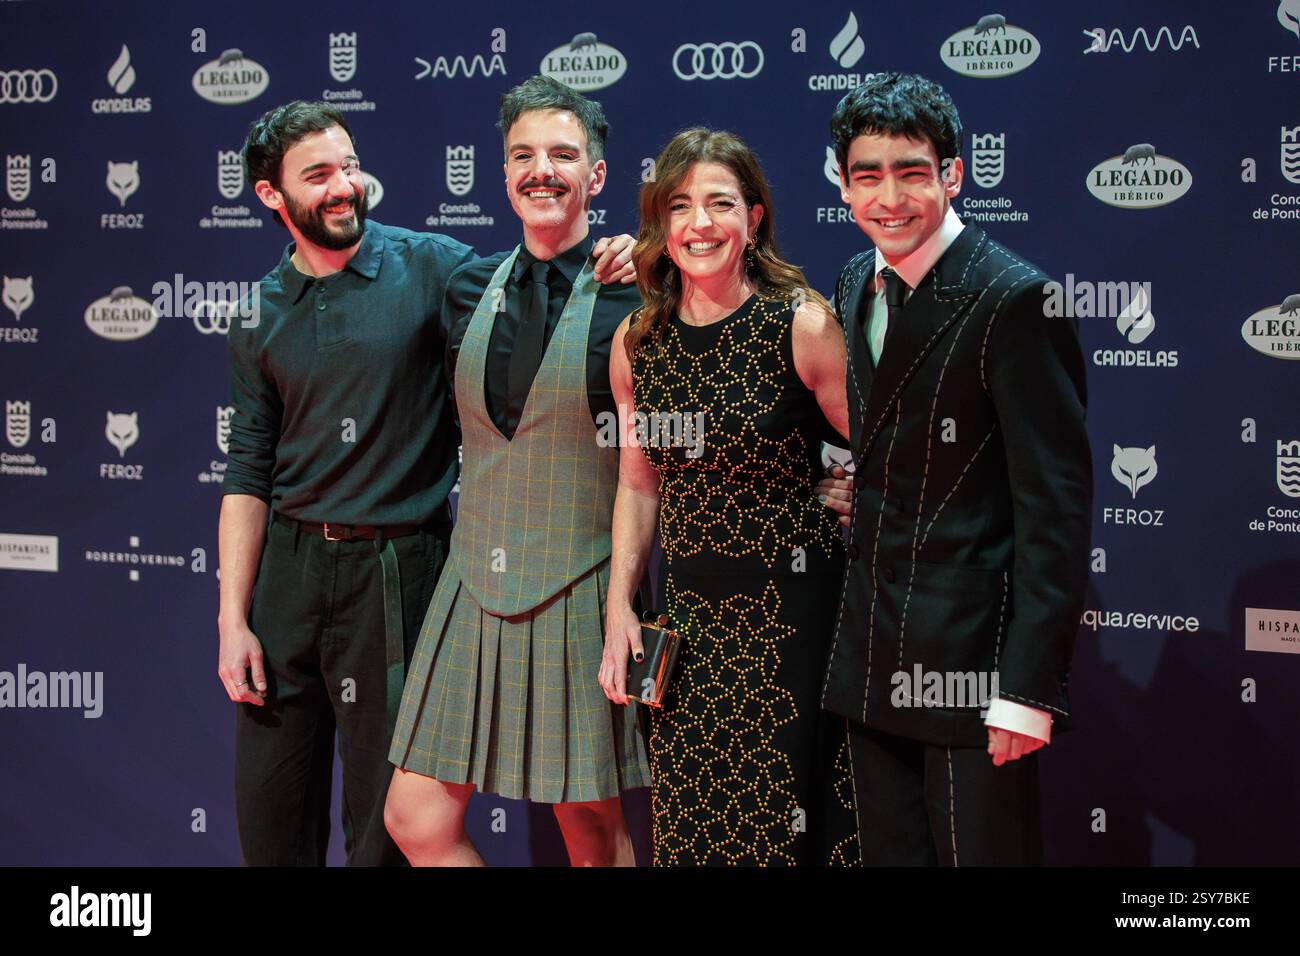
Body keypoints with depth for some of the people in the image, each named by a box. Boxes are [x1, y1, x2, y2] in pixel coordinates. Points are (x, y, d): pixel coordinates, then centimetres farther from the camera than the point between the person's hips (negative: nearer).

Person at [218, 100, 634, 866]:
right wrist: (232, 618, 2)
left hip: (399, 569, -3)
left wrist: (608, 263, -19)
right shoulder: (262, 314, 6)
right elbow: (249, 474, 7)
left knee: (387, 818, 7)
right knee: (270, 811, 11)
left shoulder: (431, 268, -4)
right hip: (288, 568, 3)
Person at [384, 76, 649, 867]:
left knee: (593, 830, 8)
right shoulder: (469, 290, 7)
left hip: (581, 594, -4)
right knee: (417, 823, 4)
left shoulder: (631, 300, -8)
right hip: (476, 587, 5)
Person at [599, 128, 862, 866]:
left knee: (783, 815, 0)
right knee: (686, 819, 9)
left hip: (790, 604, -4)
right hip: (687, 610, 4)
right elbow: (639, 482, 11)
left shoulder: (802, 323, -10)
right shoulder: (638, 341, 4)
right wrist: (619, 611, 7)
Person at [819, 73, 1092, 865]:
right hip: (873, 654, 7)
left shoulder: (1015, 300, -14)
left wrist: (1030, 686, -19)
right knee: (890, 852, 15)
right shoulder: (857, 285, 9)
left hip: (975, 655, -7)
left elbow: (1055, 506, -17)